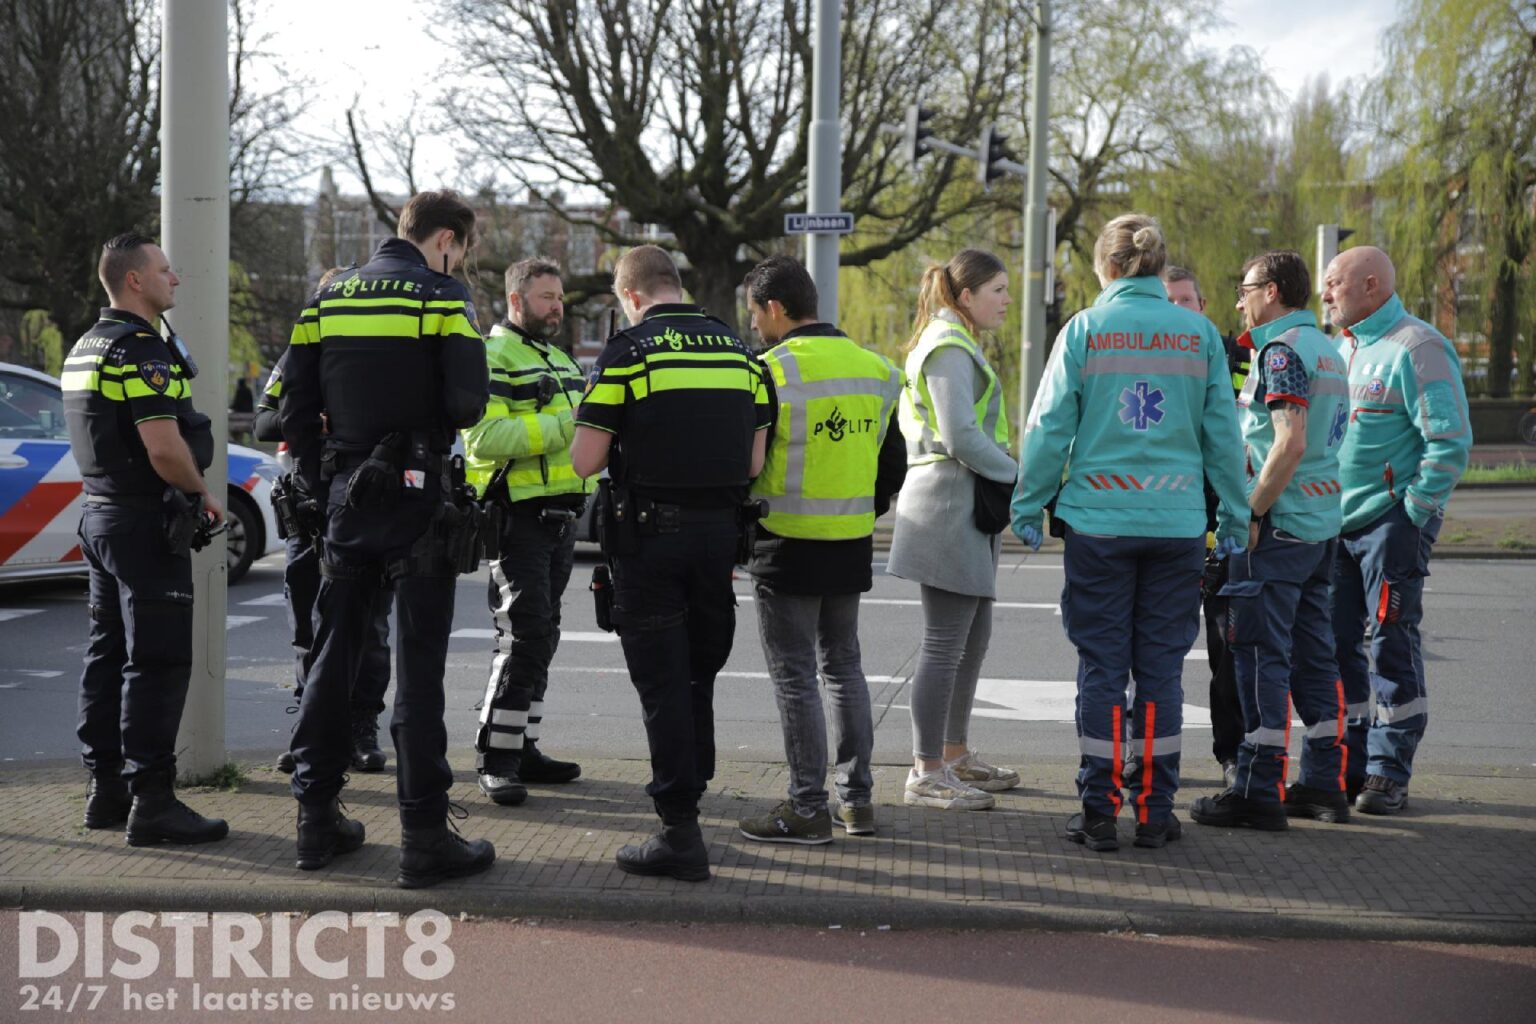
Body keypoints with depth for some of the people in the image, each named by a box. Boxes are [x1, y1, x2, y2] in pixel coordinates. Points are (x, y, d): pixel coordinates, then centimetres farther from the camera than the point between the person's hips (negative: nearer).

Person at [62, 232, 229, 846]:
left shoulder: (84, 350, 15)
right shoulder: (143, 352, -17)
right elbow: (165, 451, -25)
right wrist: (204, 495, -8)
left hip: (100, 514, 10)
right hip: (145, 522, -10)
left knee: (108, 656, 13)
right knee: (157, 664, -7)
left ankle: (105, 789, 19)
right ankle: (151, 802, -6)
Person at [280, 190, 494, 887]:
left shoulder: (327, 298, 10)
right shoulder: (442, 296, -7)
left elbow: (296, 407, 8)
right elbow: (468, 403, -15)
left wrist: (318, 485, 14)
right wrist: (445, 418, 7)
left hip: (344, 497, 5)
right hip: (416, 496, -5)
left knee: (333, 655, 13)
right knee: (419, 665, -3)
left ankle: (317, 818, 17)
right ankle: (424, 836, -2)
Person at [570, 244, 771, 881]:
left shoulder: (627, 353, -9)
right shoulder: (739, 353, 8)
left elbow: (585, 461, -11)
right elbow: (754, 462, 7)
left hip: (648, 535, -5)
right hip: (718, 533, 5)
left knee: (662, 685, 0)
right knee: (698, 676, 18)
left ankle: (681, 833, 0)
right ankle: (689, 791, 30)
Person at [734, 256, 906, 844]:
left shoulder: (772, 370, -14)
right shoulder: (874, 369, 8)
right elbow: (893, 463, 14)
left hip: (789, 545, -7)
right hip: (854, 545, 7)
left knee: (795, 676, 1)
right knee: (844, 667, 17)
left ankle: (808, 809, 5)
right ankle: (857, 800, 20)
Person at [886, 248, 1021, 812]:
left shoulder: (955, 343, 21)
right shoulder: (950, 348, -12)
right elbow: (960, 434, -21)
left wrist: (1006, 478, 13)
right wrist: (1018, 475, -12)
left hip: (967, 509, 11)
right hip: (950, 505, -11)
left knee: (972, 638, 14)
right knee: (945, 644, -7)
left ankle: (955, 755, 23)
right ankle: (927, 774, -2)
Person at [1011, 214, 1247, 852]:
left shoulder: (1084, 329, -2)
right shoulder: (1199, 333, 4)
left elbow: (1049, 428, -2)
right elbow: (1223, 434, 6)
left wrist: (1028, 508, 7)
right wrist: (1233, 520, 14)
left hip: (1099, 519, -1)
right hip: (1177, 522, 2)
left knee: (1101, 668, 5)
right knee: (1161, 668, 9)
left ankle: (1100, 811, 8)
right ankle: (1155, 812, 14)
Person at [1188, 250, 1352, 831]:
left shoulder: (1283, 351, -12)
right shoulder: (1326, 349, 17)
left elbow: (1291, 443, -21)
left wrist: (1252, 513, -17)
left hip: (1280, 523, -9)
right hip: (1323, 521, 9)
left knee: (1261, 653, -5)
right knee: (1312, 652, 13)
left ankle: (1259, 792, -2)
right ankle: (1326, 784, 17)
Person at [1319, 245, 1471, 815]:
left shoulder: (1416, 349, -12)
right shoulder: (1341, 348, 15)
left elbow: (1451, 443, -18)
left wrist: (1413, 513, -17)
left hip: (1392, 525, -8)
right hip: (1338, 526, 8)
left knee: (1392, 646, -2)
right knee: (1334, 643, 10)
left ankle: (1389, 774, 6)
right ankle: (1346, 767, 20)